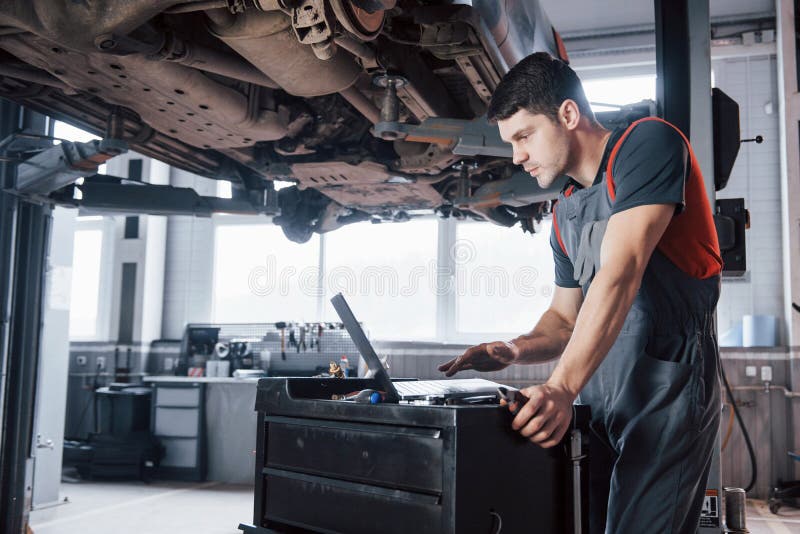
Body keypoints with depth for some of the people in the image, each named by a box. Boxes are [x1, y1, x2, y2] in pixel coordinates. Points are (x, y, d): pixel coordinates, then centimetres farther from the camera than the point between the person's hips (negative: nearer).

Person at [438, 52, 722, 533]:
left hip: (666, 391, -8)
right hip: (598, 402, 8)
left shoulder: (647, 143, -8)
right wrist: (515, 351, 0)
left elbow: (620, 274, -21)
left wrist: (561, 387, -29)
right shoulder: (565, 212, 17)